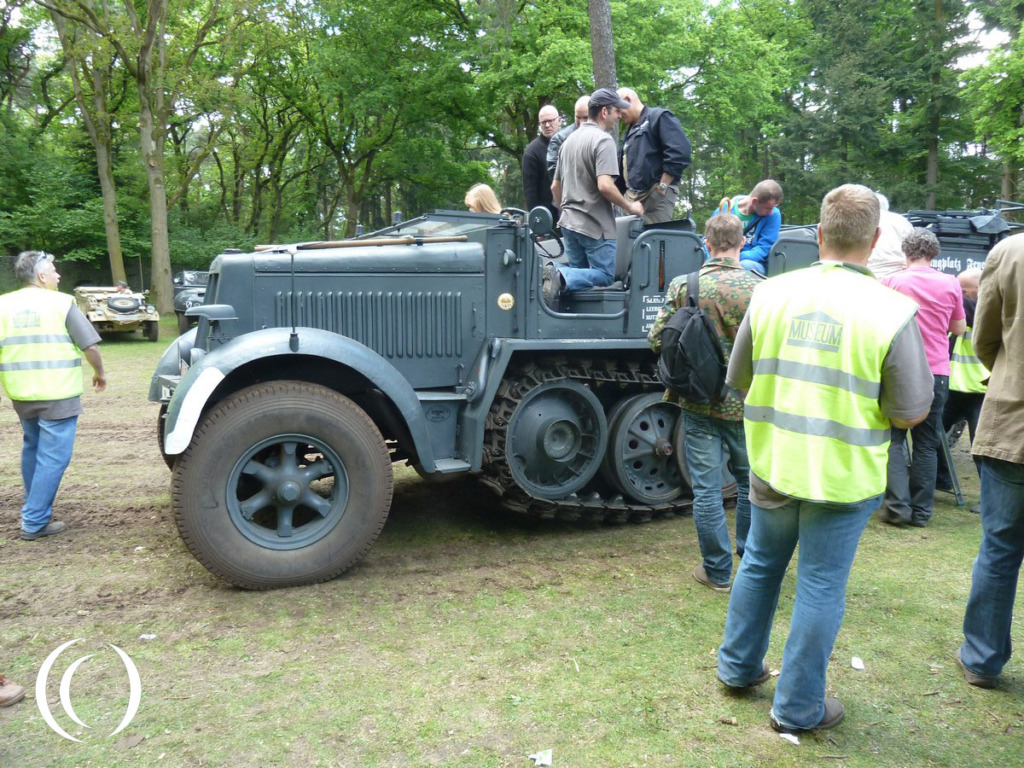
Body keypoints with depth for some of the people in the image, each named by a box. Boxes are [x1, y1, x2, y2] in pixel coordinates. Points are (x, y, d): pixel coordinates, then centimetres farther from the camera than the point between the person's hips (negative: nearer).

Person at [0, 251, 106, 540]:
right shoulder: (62, 303, -6)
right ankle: (35, 523, 1)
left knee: (32, 449, 23)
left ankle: (35, 510, 33)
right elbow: (90, 346, -7)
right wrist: (99, 373, 10)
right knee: (52, 457, 0)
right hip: (58, 395, -5)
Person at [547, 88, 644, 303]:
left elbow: (555, 186, 20)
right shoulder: (603, 140, -12)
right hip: (595, 225, -8)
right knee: (604, 275, 1)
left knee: (579, 271, 18)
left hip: (569, 221, 8)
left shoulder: (570, 140, 15)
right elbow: (605, 186, -23)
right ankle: (561, 277, -25)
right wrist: (629, 206, -10)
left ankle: (554, 271, -13)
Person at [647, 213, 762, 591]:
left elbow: (656, 340, -6)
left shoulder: (682, 286, -7)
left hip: (699, 402, -1)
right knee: (750, 480, 19)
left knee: (706, 487, 8)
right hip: (746, 403, 1)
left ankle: (717, 570, 16)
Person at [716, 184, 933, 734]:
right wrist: (859, 394, 7)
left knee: (760, 564, 22)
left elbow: (738, 378, 4)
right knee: (821, 587, 10)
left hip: (771, 464, 3)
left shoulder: (772, 293, -5)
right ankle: (798, 707, 24)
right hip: (842, 477, -3)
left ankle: (738, 667, 38)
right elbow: (910, 412, -11)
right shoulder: (892, 311, -14)